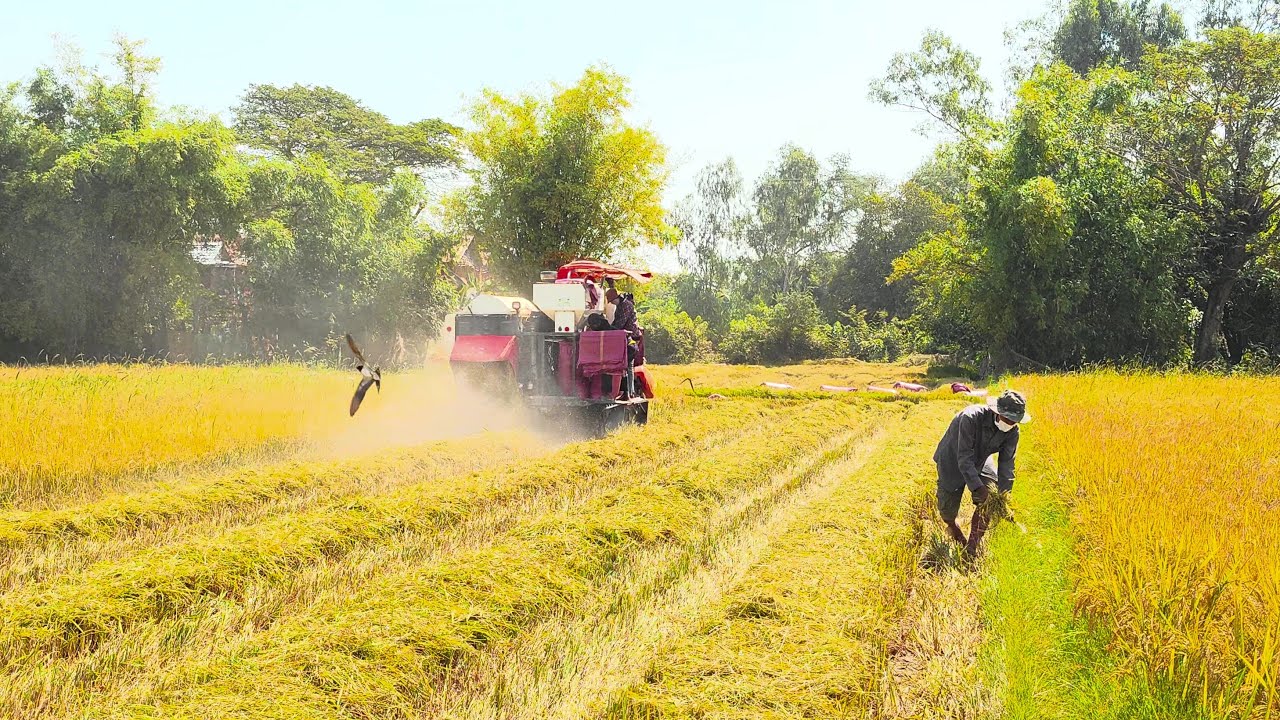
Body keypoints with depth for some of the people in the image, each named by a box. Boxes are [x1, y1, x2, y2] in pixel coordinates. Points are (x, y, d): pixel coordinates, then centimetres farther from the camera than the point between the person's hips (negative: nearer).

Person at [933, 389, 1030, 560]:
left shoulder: (1012, 431, -20)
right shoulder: (971, 418, -38)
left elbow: (1006, 464, -15)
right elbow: (964, 458, -36)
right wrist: (977, 487, -43)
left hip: (980, 460, 4)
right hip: (953, 460, -4)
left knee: (989, 501, -13)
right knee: (948, 509, -2)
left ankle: (972, 550, 0)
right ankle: (951, 525, 36)